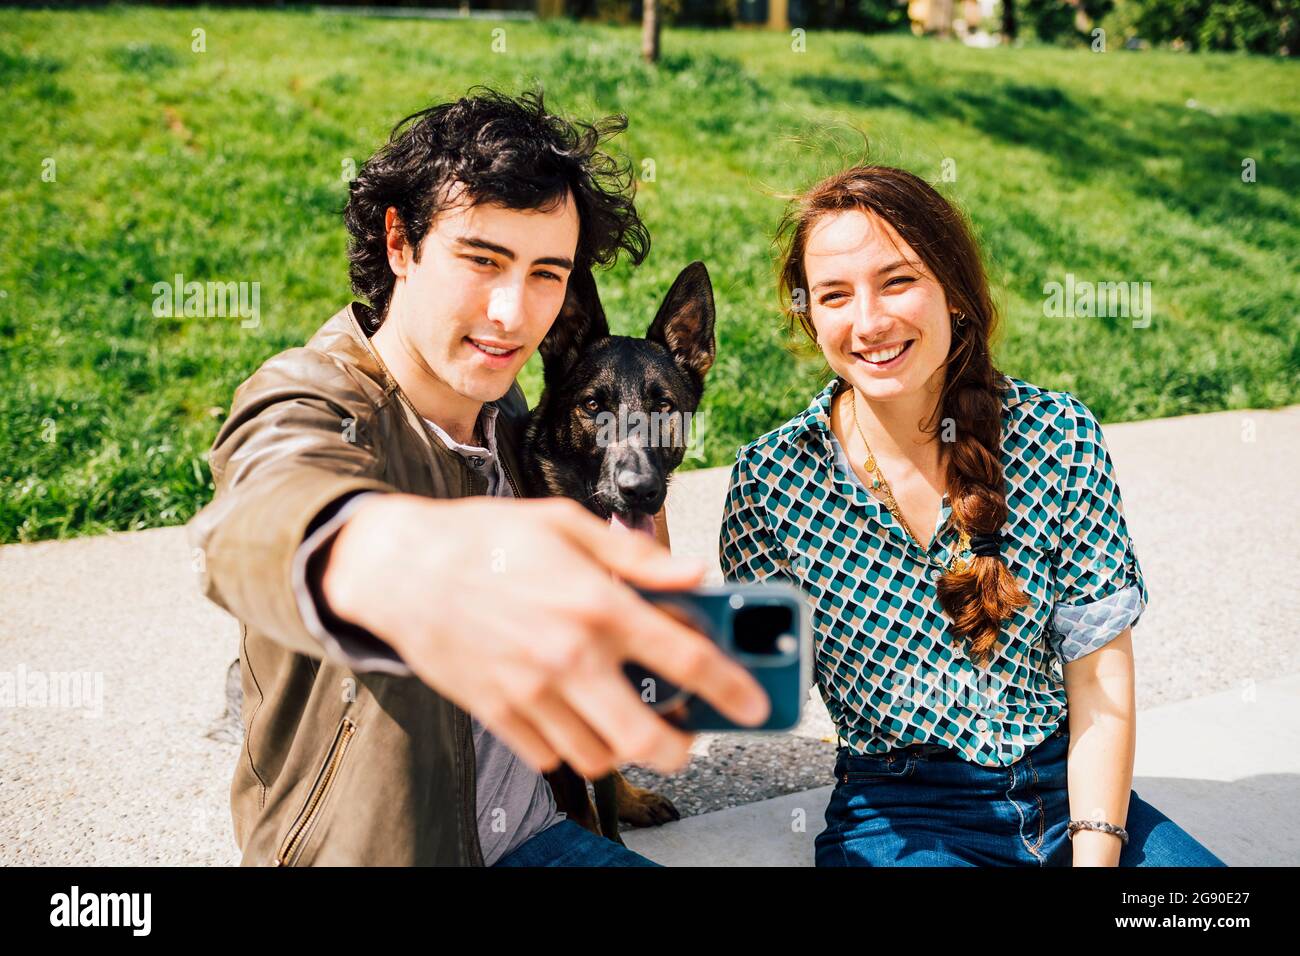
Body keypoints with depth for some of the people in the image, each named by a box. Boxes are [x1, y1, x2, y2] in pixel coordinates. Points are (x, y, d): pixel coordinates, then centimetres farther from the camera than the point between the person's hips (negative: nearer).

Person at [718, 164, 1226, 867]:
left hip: (1070, 795, 2)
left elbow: (1100, 675, -5)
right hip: (898, 817, -1)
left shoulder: (1059, 436, -7)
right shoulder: (774, 478, -10)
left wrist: (1096, 854, -12)